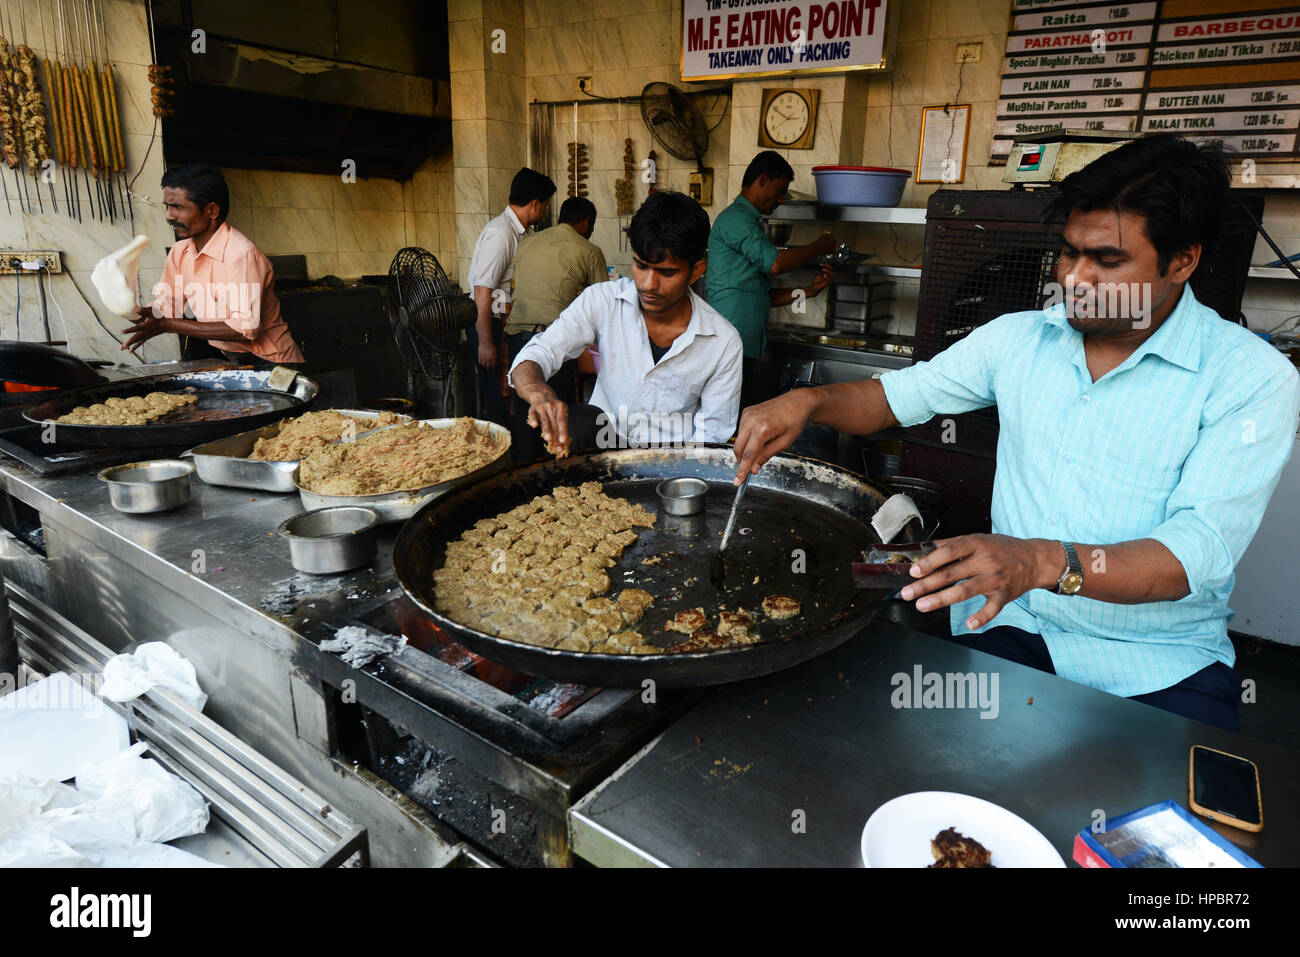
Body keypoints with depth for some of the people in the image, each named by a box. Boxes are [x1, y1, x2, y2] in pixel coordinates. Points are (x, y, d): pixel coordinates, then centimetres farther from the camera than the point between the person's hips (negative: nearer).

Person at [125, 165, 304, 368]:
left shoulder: (242, 254, -20)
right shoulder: (179, 252, 5)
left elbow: (246, 330, -25)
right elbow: (165, 305, 15)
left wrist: (168, 325, -23)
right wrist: (143, 314, -10)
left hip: (269, 362, -7)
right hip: (228, 358, 7)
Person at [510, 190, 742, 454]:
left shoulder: (725, 342, -11)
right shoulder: (602, 301, -8)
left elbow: (713, 434, -4)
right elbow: (534, 354, -13)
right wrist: (538, 392, -38)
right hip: (599, 438, -1)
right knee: (579, 422, -31)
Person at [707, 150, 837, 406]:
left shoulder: (748, 222, 26)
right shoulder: (735, 218, -5)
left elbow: (762, 296, 23)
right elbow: (774, 263, -17)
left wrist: (808, 290, 13)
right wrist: (819, 246, -2)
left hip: (747, 346, 10)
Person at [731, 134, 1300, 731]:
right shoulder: (1018, 338, 6)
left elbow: (1199, 551, -17)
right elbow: (897, 395, 11)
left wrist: (1045, 562, -35)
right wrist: (807, 401, -9)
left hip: (1161, 666, -2)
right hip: (1010, 624, 3)